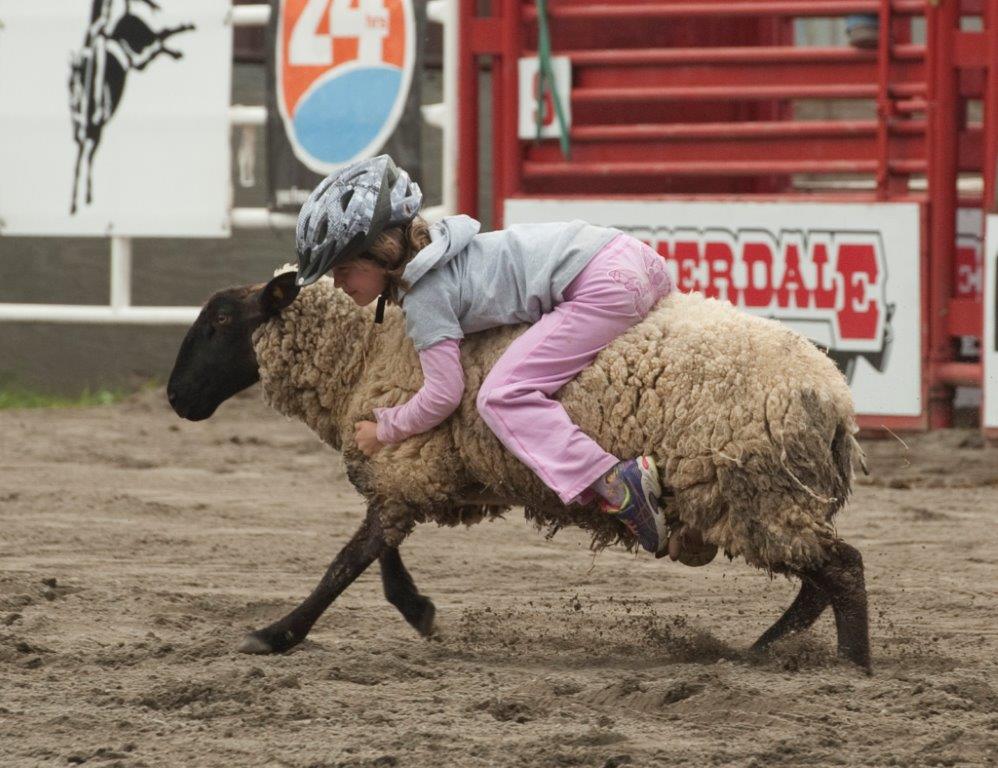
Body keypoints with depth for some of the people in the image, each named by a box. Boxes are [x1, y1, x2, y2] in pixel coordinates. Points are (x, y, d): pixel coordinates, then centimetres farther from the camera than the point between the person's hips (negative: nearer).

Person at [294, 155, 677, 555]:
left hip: (603, 286, -10)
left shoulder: (425, 297, -9)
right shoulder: (426, 256, 19)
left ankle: (614, 483, -23)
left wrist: (383, 431, 8)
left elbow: (442, 395, -7)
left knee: (502, 397, -13)